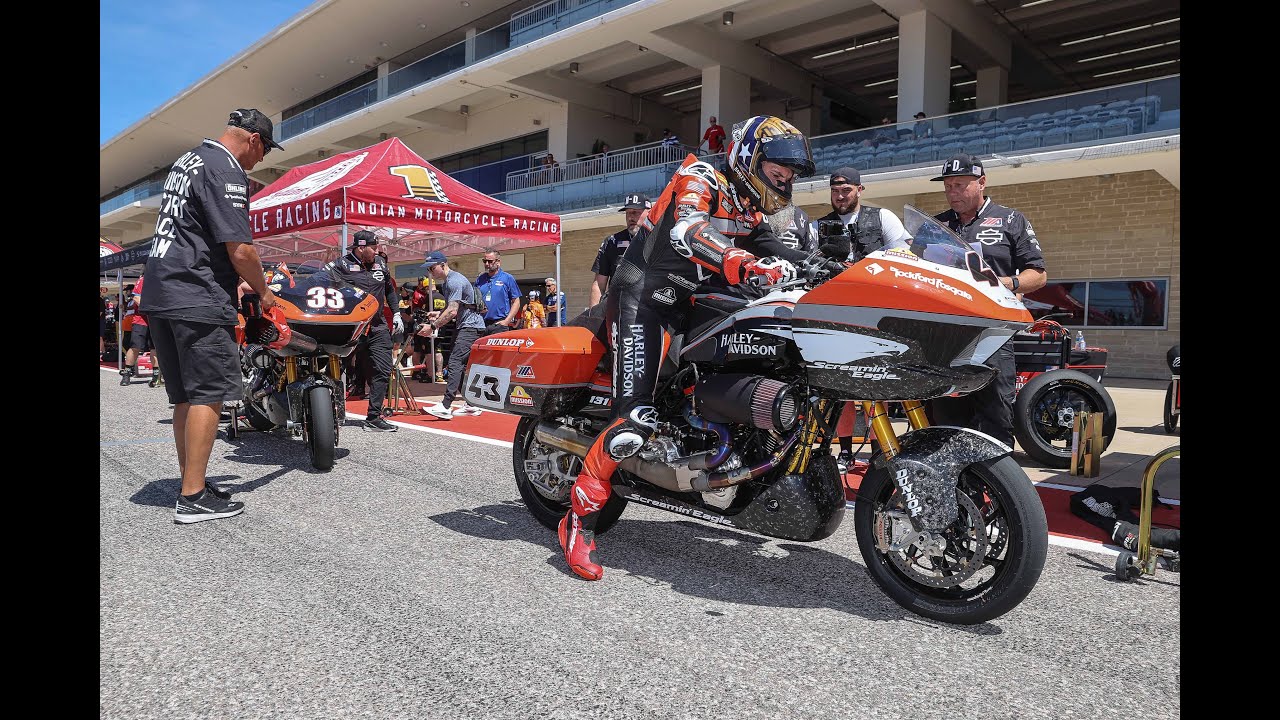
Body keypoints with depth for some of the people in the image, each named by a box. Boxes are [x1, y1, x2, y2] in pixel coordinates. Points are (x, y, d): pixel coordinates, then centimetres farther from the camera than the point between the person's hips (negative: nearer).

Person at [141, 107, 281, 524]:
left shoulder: (188, 159, 21)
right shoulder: (226, 171, -10)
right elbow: (239, 250, -16)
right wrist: (264, 292, -1)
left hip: (160, 294, 10)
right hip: (198, 298, -10)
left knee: (186, 396, 12)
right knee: (208, 395, -7)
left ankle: (191, 484, 18)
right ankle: (193, 498, -6)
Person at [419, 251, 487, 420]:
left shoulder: (455, 281, -17)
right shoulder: (445, 282, 17)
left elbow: (452, 311, -25)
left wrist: (432, 327, -23)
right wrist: (435, 320, 3)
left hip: (471, 327, -11)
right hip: (462, 326, 11)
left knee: (455, 362, -18)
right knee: (462, 365, 10)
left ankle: (445, 406, -23)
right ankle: (472, 405, 17)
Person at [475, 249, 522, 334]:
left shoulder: (508, 278, 3)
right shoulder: (480, 279, 14)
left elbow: (516, 302, 2)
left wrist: (507, 321, -8)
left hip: (499, 324, -4)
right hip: (481, 324, 4)